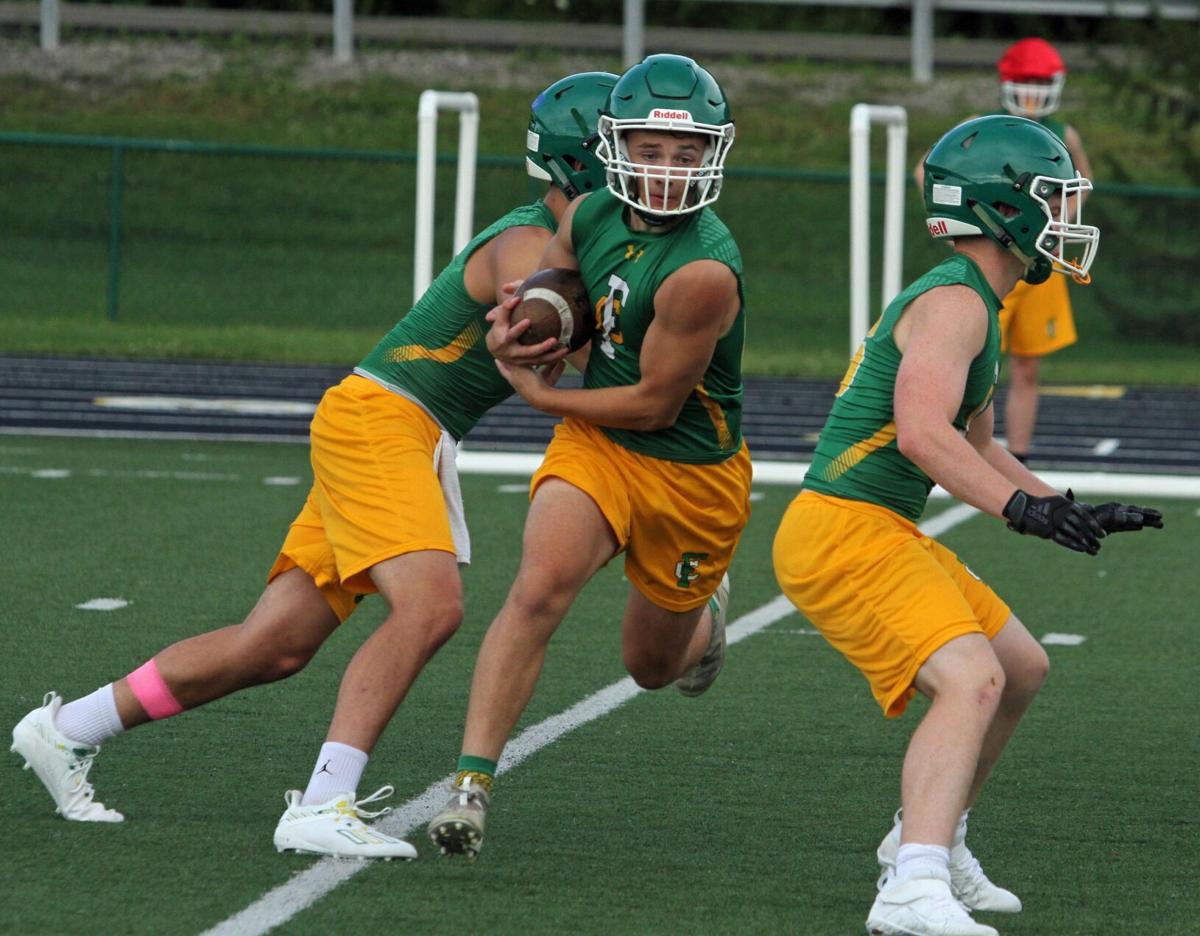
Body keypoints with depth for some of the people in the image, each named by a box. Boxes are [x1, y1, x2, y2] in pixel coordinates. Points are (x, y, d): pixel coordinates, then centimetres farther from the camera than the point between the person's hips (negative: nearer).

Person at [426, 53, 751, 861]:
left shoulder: (704, 273, -29)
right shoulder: (591, 218, -7)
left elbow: (656, 404, -21)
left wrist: (542, 396, -9)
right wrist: (527, 322, -8)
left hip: (689, 469, -3)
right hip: (596, 444, 4)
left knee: (653, 666, 16)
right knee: (540, 587, -24)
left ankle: (704, 611, 54)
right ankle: (472, 785, -26)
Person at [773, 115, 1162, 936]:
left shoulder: (972, 304, 18)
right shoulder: (955, 303, -15)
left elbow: (976, 444, 29)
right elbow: (922, 433, -29)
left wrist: (1074, 513, 23)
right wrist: (1021, 507, -33)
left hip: (882, 533, 11)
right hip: (843, 533, -11)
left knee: (1022, 669, 20)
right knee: (971, 681, -26)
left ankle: (928, 844, 31)